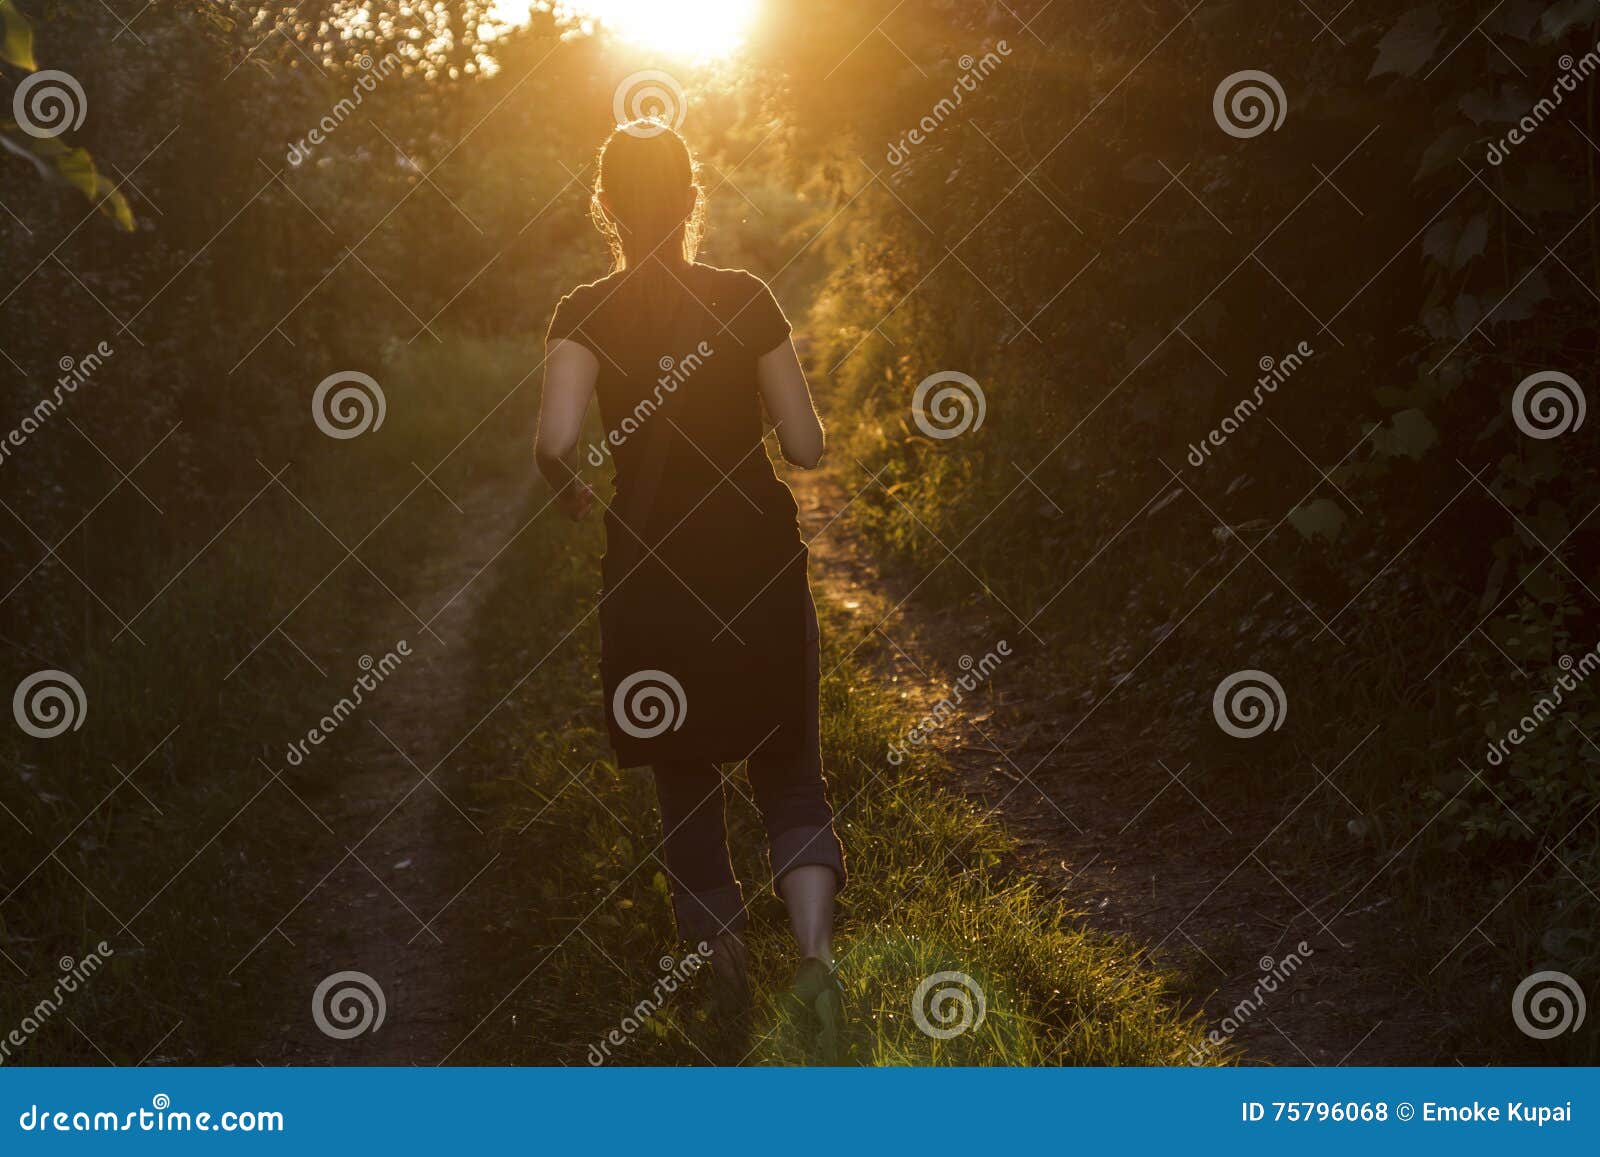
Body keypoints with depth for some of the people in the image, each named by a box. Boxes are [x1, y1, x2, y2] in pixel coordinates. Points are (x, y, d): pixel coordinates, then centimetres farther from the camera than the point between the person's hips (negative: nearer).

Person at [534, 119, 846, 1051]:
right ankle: (816, 947, -14)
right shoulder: (746, 300, -5)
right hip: (762, 564, 0)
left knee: (686, 784, 16)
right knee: (791, 773, 10)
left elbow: (559, 439, -23)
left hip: (653, 576, 0)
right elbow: (808, 446, -5)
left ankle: (728, 973, 25)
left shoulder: (587, 315, -8)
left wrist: (571, 487, -2)